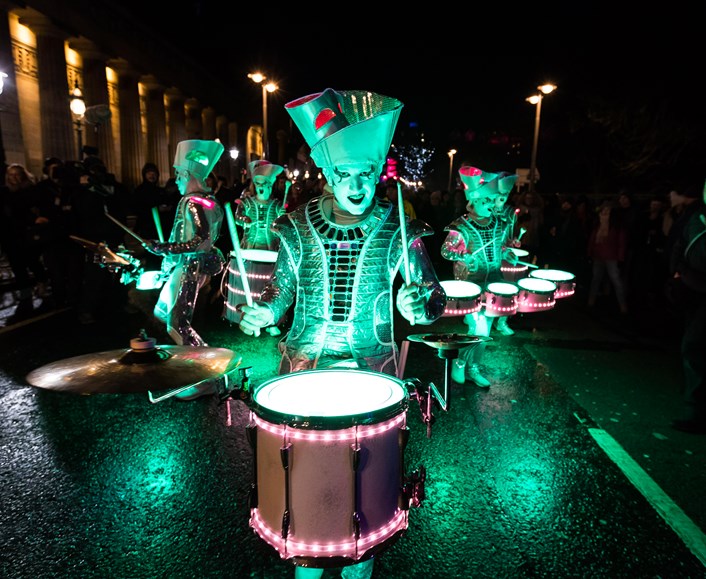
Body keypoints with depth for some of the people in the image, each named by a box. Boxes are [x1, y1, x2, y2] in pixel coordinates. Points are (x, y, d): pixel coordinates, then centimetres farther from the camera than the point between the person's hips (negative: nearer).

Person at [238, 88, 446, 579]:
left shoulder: (398, 229, -6)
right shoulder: (298, 226, -2)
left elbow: (433, 293, -4)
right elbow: (282, 285, 10)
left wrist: (419, 305, -26)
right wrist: (263, 311, -10)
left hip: (371, 365, -1)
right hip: (305, 360, 2)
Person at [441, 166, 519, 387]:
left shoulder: (501, 224, 3)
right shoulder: (461, 227, -12)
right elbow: (446, 250, -8)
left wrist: (507, 253, -3)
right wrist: (465, 257, -24)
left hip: (494, 282, 6)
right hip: (471, 284, -5)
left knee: (485, 328, 12)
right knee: (479, 328, -10)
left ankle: (474, 368, 28)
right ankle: (459, 363, 14)